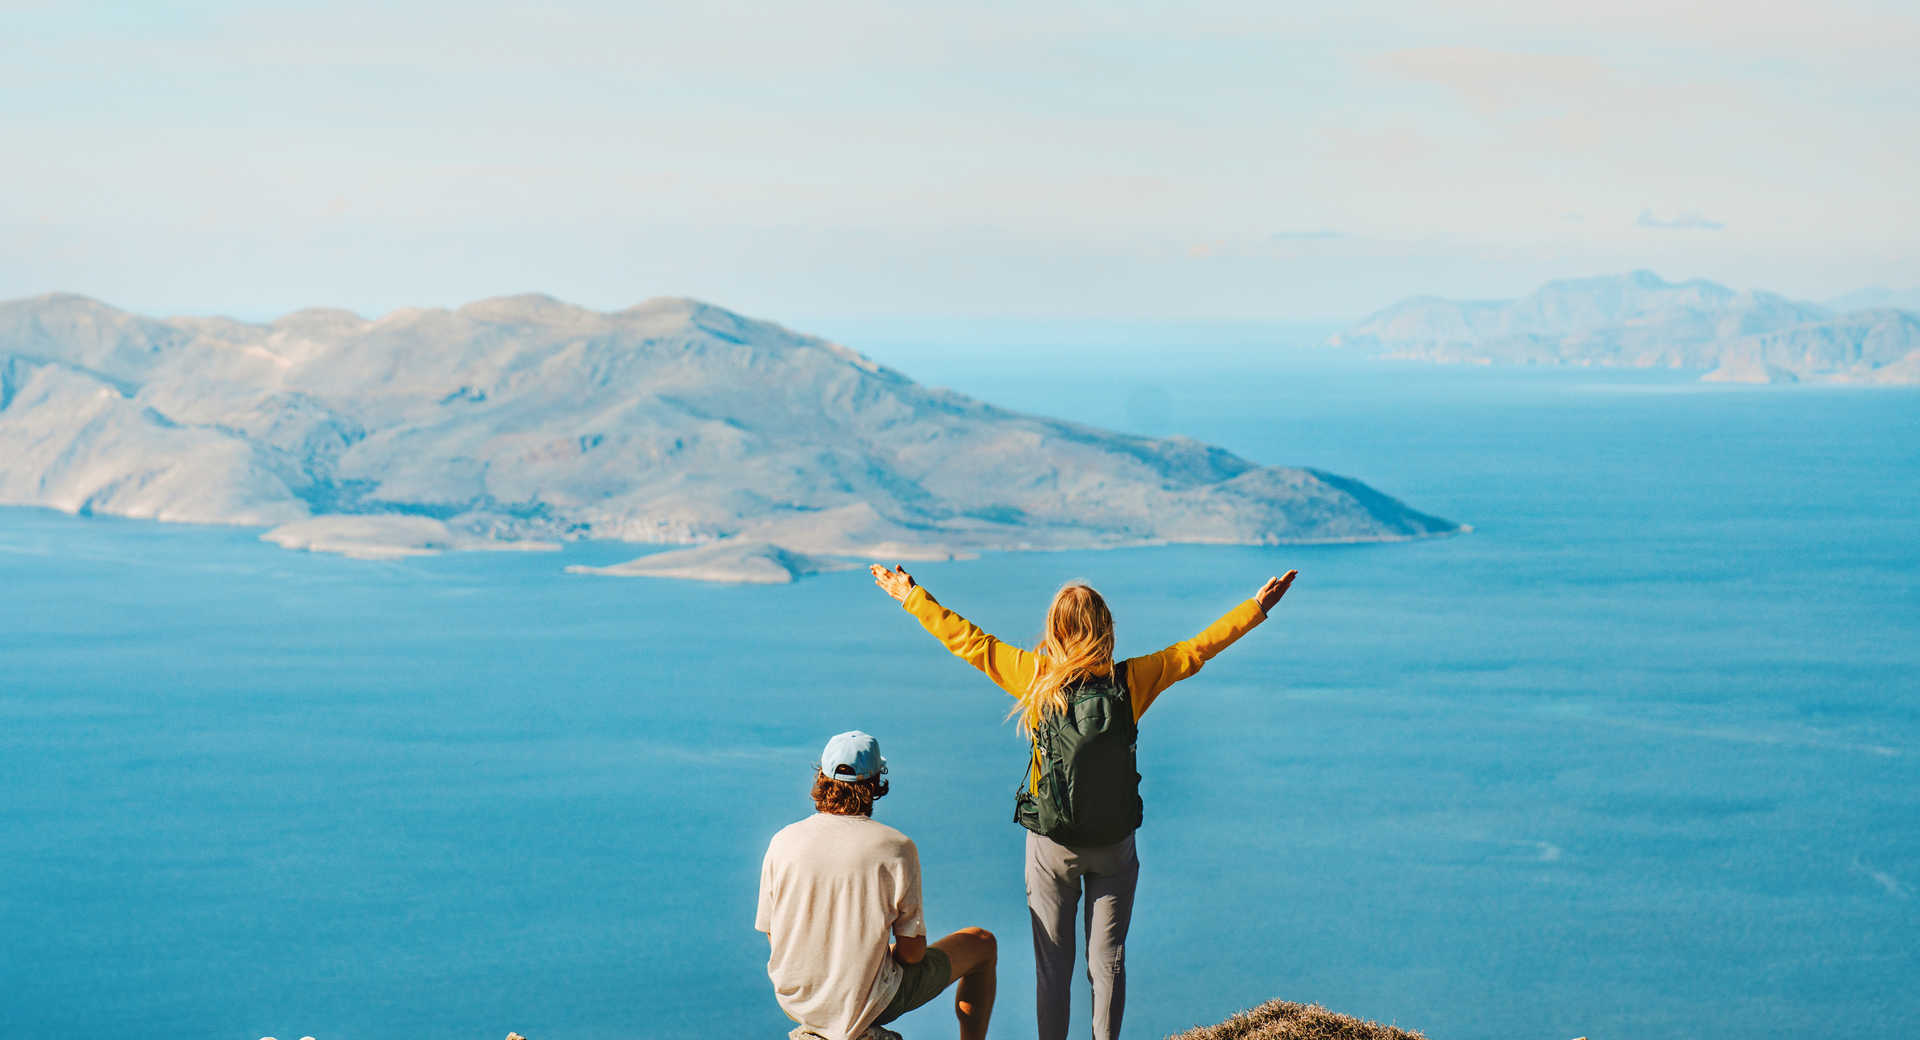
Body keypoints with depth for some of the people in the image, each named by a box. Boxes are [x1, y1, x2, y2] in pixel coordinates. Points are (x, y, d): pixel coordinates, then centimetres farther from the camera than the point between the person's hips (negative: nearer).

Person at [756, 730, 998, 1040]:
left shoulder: (783, 842, -10)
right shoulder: (897, 849, -18)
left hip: (793, 1000, 4)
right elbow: (912, 952, -14)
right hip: (867, 1003, -4)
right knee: (982, 944, 17)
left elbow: (773, 935, 0)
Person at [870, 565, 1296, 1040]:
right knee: (1108, 960, 10)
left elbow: (967, 640, -4)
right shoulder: (1130, 680, -11)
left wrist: (911, 596, 8)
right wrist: (1258, 606, 10)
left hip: (1051, 845, -1)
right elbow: (1196, 649, -1)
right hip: (1115, 845, 1)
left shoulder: (1036, 677, -13)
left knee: (1053, 964, 8)